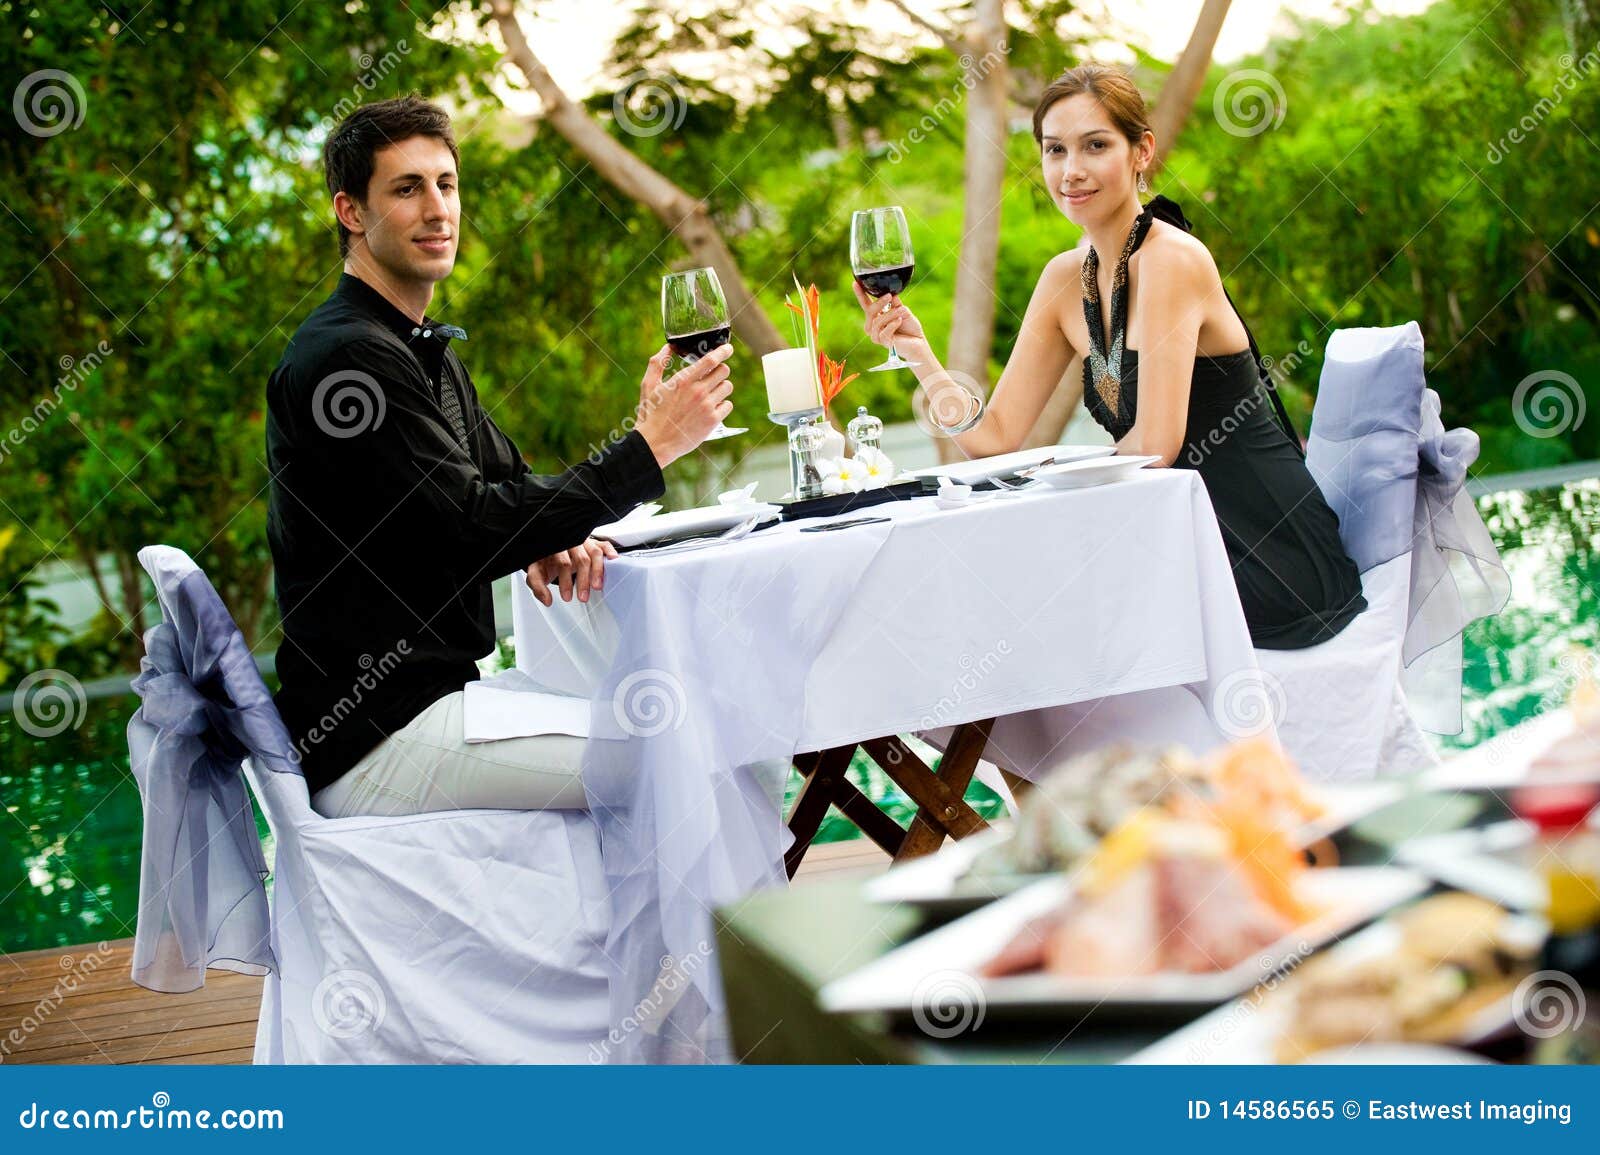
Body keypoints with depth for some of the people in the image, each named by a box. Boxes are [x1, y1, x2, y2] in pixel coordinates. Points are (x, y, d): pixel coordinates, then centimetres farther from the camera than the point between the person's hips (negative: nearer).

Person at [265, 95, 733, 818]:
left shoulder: (426, 351, 18)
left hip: (426, 696, 10)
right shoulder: (346, 354, -16)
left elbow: (504, 478, 22)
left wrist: (556, 536, -4)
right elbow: (471, 533, -21)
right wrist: (649, 445, -18)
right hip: (370, 741, -10)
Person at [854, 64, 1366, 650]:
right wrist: (918, 350, -7)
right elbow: (996, 437, 5)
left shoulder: (1171, 259, -17)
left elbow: (1155, 443, -20)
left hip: (1269, 558, -7)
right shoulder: (1065, 279, 7)